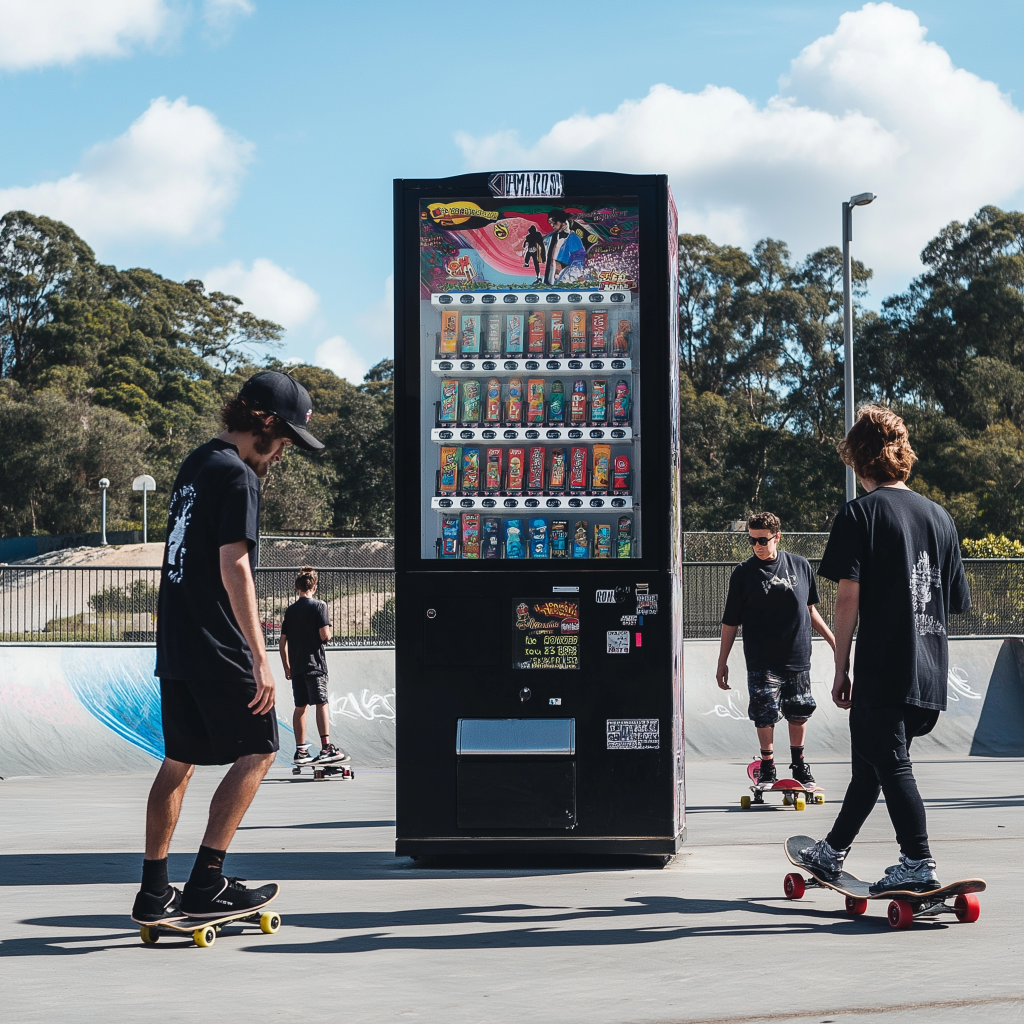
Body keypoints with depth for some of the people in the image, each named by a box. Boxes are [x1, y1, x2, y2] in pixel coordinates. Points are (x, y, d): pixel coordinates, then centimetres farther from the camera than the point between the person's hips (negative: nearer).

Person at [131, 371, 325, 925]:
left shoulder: (195, 464, 15)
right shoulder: (236, 475, -13)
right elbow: (233, 566, -20)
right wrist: (260, 659, -21)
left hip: (175, 643, 9)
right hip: (218, 650, -9)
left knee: (179, 760, 12)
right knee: (256, 752, 0)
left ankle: (154, 893, 13)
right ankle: (205, 884, -4)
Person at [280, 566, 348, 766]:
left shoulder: (290, 609, 11)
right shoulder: (319, 606, -5)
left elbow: (283, 641, 11)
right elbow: (325, 634, -15)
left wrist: (286, 666, 18)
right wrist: (327, 636, 9)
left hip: (296, 665, 5)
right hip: (314, 663, -5)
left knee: (300, 706, 9)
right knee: (321, 703, -9)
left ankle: (300, 751, 10)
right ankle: (326, 747, -19)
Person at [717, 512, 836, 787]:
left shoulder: (800, 565, 4)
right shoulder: (743, 573, -2)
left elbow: (810, 610, 17)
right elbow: (730, 622, 1)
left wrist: (833, 640, 19)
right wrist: (722, 661, 1)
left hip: (798, 657, 2)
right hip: (762, 661, -2)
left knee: (799, 713, 8)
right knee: (765, 714, -3)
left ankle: (799, 765, 24)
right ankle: (767, 767, 13)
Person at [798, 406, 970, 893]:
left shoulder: (860, 514, -7)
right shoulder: (939, 515, 10)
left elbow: (849, 598, -12)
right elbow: (958, 601, 13)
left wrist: (841, 668, -5)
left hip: (882, 671, -7)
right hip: (930, 673, 7)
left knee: (891, 766, 0)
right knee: (869, 764, 19)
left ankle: (918, 865, -6)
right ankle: (832, 852, 33)